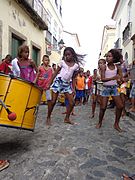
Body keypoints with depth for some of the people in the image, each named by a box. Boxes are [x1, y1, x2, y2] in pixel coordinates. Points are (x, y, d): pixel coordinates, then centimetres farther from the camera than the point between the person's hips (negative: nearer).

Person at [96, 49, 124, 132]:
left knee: (120, 106, -1)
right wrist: (112, 78, -32)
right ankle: (100, 122, 19)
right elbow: (102, 79, -18)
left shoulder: (117, 67, 1)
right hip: (106, 88, -3)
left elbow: (121, 78, 2)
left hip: (114, 88, 3)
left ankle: (116, 124, 15)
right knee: (103, 107, -2)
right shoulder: (104, 67, -8)